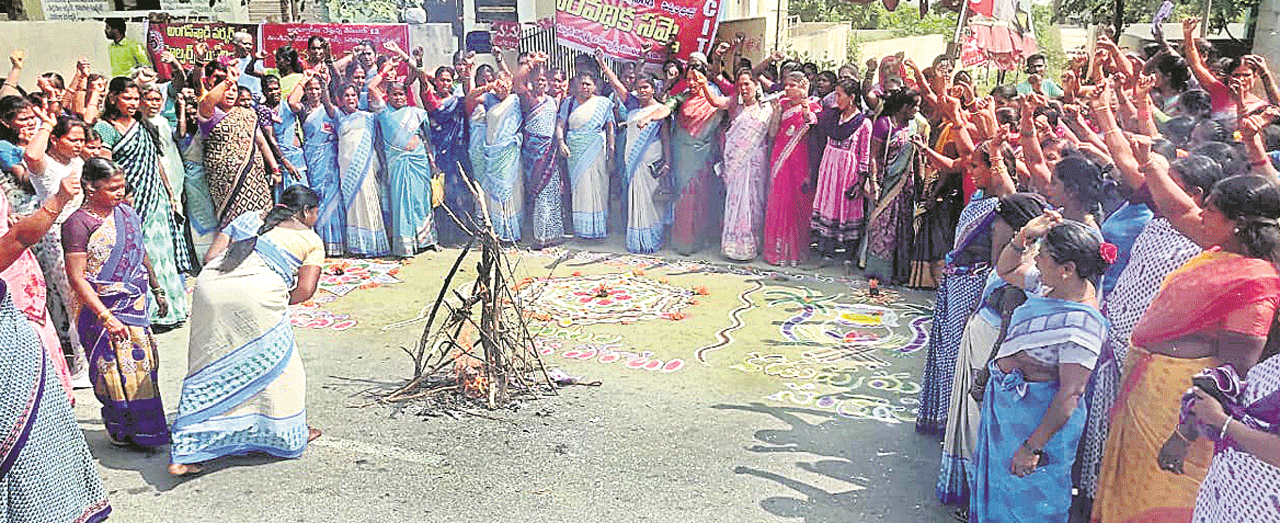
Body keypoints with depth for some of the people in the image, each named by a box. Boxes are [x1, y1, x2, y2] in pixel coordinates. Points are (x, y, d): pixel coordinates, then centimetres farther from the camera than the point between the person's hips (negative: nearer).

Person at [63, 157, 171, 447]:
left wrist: (157, 290, 21)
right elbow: (76, 277, -17)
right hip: (102, 307, -7)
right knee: (119, 368, 0)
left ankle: (147, 425, 28)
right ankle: (124, 430, 16)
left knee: (143, 363, 13)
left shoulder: (126, 212, 6)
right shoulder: (78, 223, -15)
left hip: (136, 304, 7)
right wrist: (106, 317, -21)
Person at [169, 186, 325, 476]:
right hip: (258, 295, -5)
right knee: (279, 365, 16)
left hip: (209, 287, 5)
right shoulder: (311, 240, 15)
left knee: (209, 371, 14)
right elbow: (305, 290, 4)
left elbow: (210, 257, 18)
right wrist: (280, 304, 21)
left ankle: (183, 455, 14)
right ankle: (290, 434, 33)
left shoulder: (247, 218, 27)